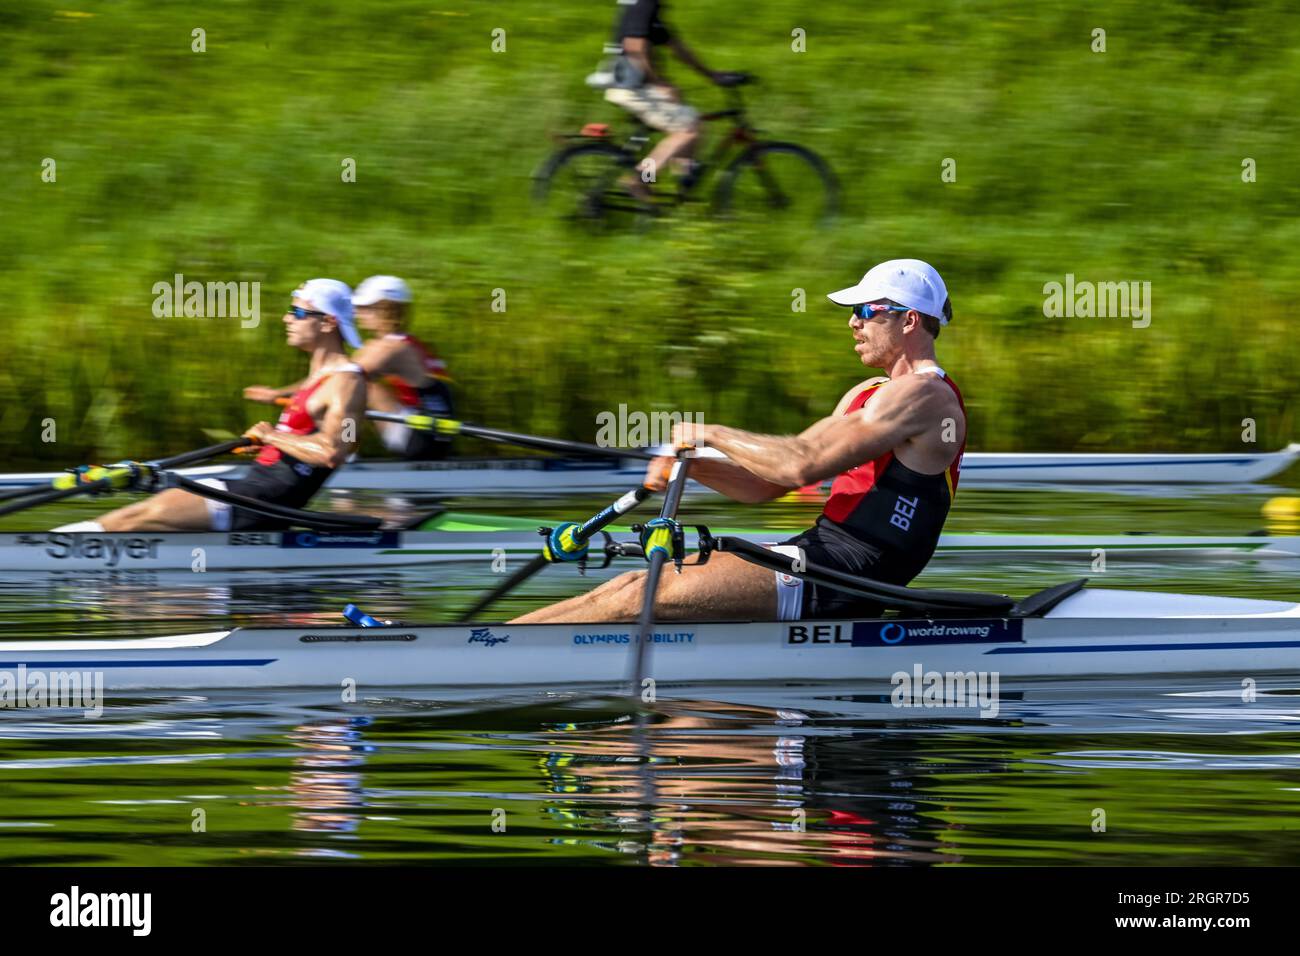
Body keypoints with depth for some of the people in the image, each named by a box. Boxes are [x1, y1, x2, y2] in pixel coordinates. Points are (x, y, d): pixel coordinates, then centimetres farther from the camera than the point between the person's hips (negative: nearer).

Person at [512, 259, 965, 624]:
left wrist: (711, 435, -10)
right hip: (817, 552, 10)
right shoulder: (868, 394, 21)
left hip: (840, 577, -10)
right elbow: (770, 484, 17)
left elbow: (803, 465, -21)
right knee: (632, 585, 0)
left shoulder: (924, 394, -11)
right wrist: (693, 465, 0)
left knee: (641, 598, -16)